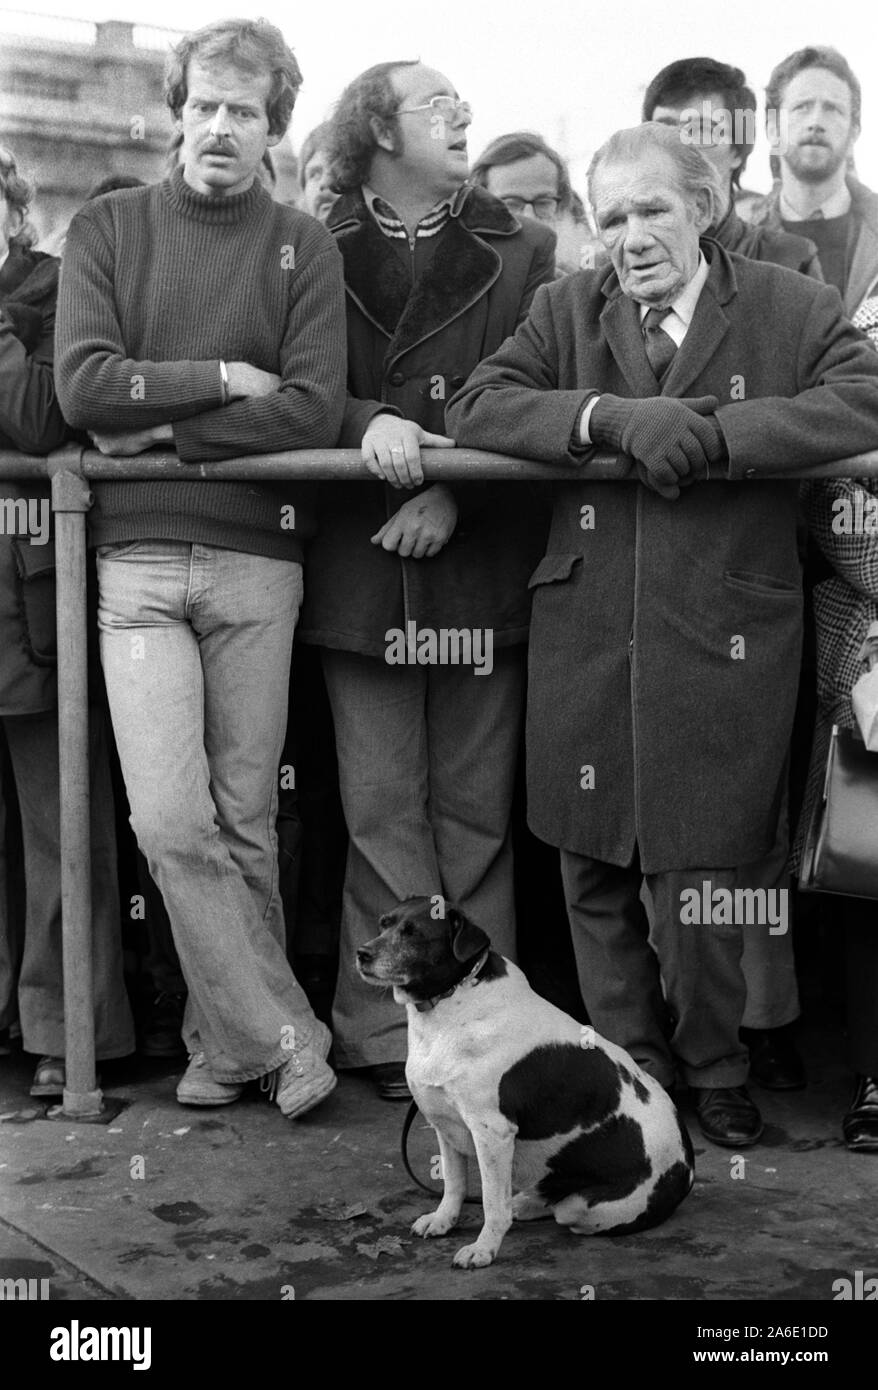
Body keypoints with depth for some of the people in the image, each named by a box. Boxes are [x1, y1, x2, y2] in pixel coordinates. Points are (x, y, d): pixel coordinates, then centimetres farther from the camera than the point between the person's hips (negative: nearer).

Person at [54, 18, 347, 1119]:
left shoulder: (304, 249, 8)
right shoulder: (105, 230, 9)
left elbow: (312, 413, -5)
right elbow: (82, 385, -5)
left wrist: (162, 432, -8)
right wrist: (225, 378, -6)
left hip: (257, 561, 0)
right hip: (137, 560, 0)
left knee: (245, 819, 4)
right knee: (170, 821, -9)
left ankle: (226, 1041, 20)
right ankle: (285, 1038, 5)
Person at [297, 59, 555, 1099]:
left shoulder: (519, 254, 9)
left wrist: (458, 491, -11)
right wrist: (366, 422, -18)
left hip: (483, 562, 1)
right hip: (361, 571, 0)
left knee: (474, 810, 4)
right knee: (381, 811, 1)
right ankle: (389, 1033, 8)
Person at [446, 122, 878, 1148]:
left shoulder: (791, 310, 5)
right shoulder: (565, 311, 12)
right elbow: (476, 407, -1)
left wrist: (712, 433, -18)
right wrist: (613, 418, -16)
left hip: (721, 635, -2)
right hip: (585, 634, 3)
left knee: (698, 873, 2)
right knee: (593, 871, 8)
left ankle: (713, 1073, 26)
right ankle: (631, 1073, 26)